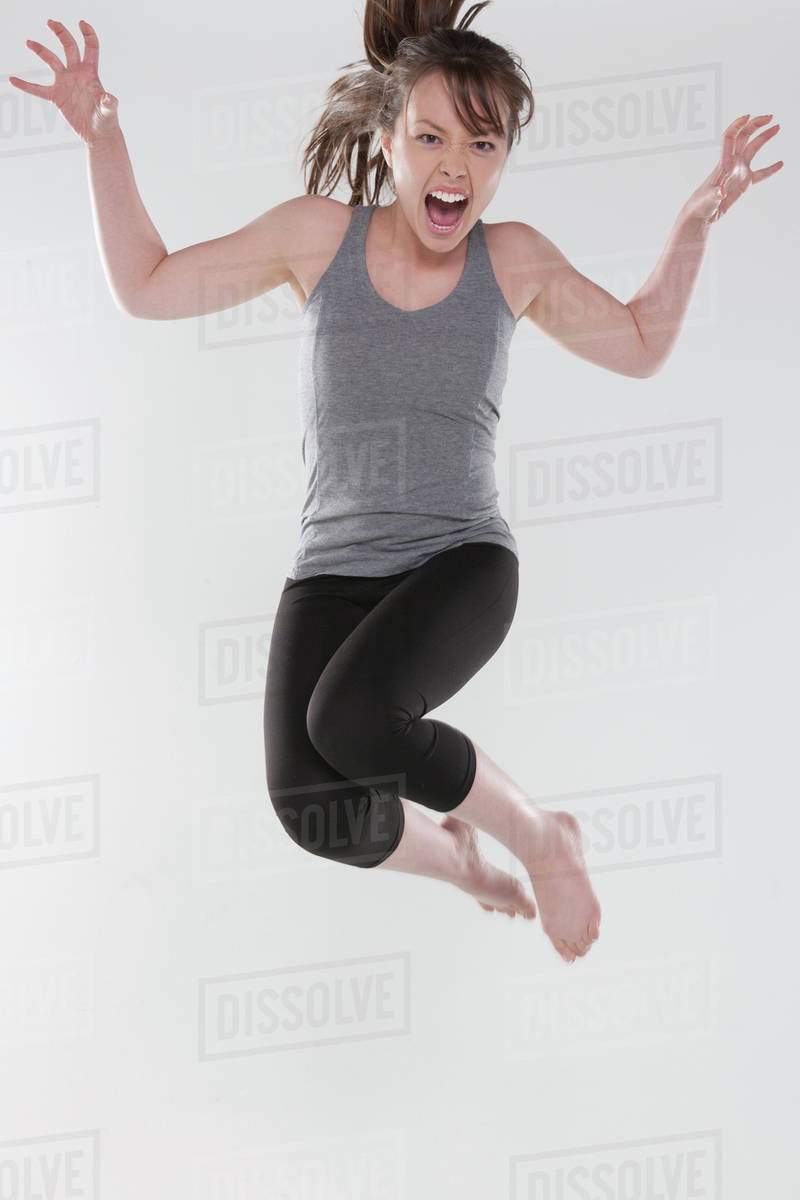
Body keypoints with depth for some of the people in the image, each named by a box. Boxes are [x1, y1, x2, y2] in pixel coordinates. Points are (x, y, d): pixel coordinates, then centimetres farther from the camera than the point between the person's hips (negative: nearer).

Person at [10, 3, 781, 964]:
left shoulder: (511, 258, 3)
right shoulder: (321, 233, 1)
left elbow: (641, 346, 17)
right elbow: (146, 287, 7)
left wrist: (697, 220, 5)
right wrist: (102, 139, -3)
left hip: (462, 562, -2)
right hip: (335, 574, 2)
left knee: (350, 721, -35)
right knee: (319, 812, -23)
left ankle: (536, 833, -7)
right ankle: (456, 857, 14)